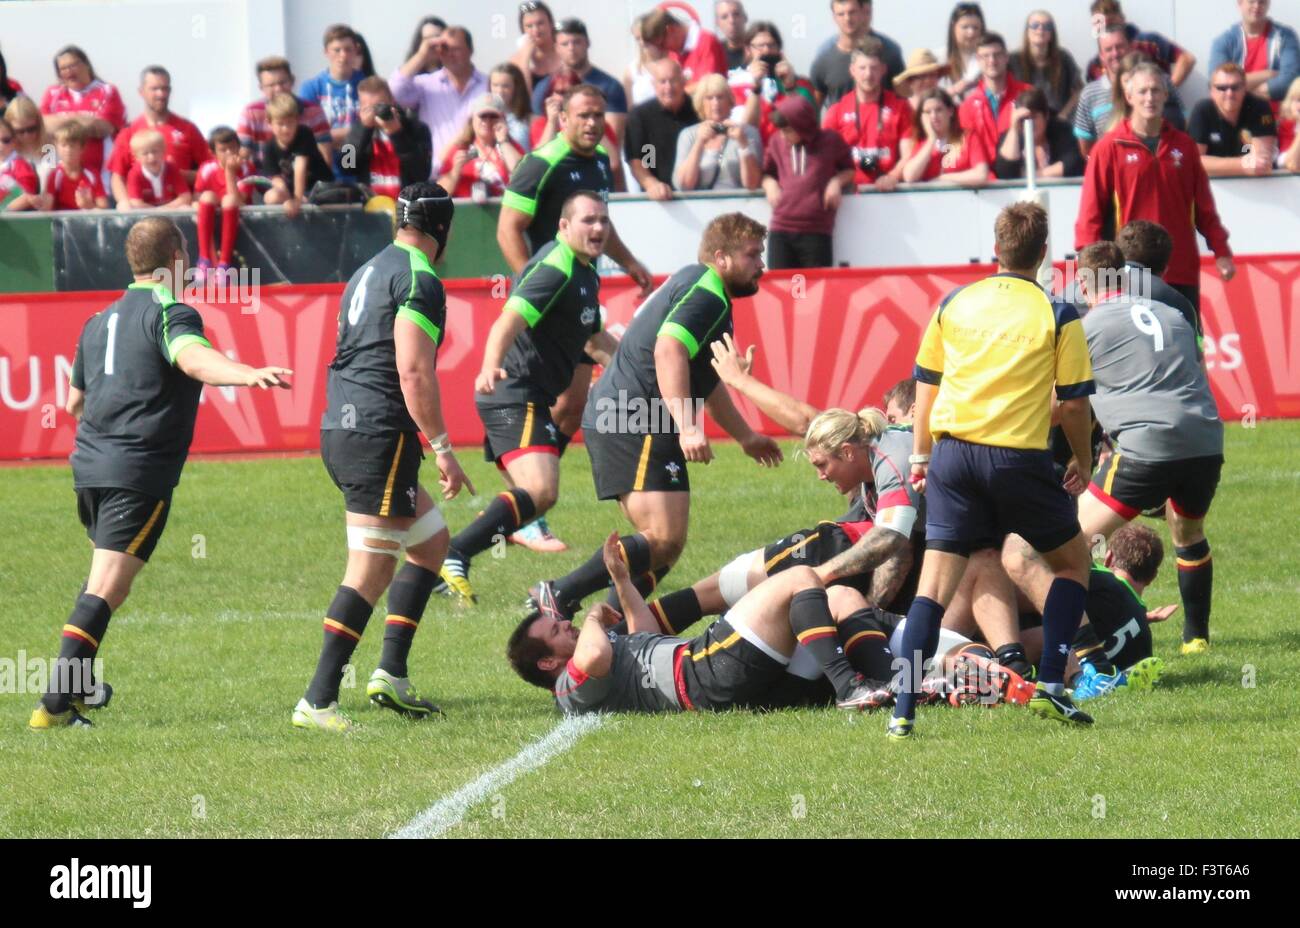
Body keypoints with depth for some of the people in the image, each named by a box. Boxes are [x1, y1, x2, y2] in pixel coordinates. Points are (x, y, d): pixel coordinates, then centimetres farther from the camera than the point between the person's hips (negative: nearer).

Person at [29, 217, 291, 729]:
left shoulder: (100, 321, 18)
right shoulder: (170, 314, -7)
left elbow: (74, 402, 30)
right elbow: (192, 358, -31)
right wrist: (248, 374, -48)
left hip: (89, 463, 8)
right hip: (139, 471, -8)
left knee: (102, 577, 27)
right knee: (108, 588, -10)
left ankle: (79, 685, 35)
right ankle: (54, 705, -18)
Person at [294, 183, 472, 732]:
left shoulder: (369, 273, 20)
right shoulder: (419, 280, -10)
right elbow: (413, 372, -18)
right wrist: (442, 448, -15)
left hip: (340, 429, 10)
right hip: (380, 435, -10)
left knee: (431, 539, 19)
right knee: (371, 571, -9)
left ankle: (391, 674, 13)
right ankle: (318, 701, -13)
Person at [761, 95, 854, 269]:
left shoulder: (830, 141, 2)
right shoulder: (776, 143, 9)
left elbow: (850, 170, 16)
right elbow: (766, 172, 24)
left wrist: (837, 181, -4)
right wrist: (769, 183, 3)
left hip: (816, 233, -2)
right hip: (781, 230, 2)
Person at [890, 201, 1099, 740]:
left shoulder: (954, 305, 10)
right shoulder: (1057, 315, 0)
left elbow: (926, 383, 15)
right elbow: (1073, 402, 0)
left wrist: (921, 454, 25)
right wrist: (1083, 463, 16)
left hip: (954, 450, 3)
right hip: (1020, 455, -3)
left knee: (935, 582, 3)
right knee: (1073, 561, 19)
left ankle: (903, 712, -9)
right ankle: (1050, 688, 8)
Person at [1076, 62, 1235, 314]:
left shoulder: (1183, 145, 11)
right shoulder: (1110, 148, 0)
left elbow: (1204, 206, 14)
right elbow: (1091, 211, -2)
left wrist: (1221, 251, 8)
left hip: (1182, 272, 3)